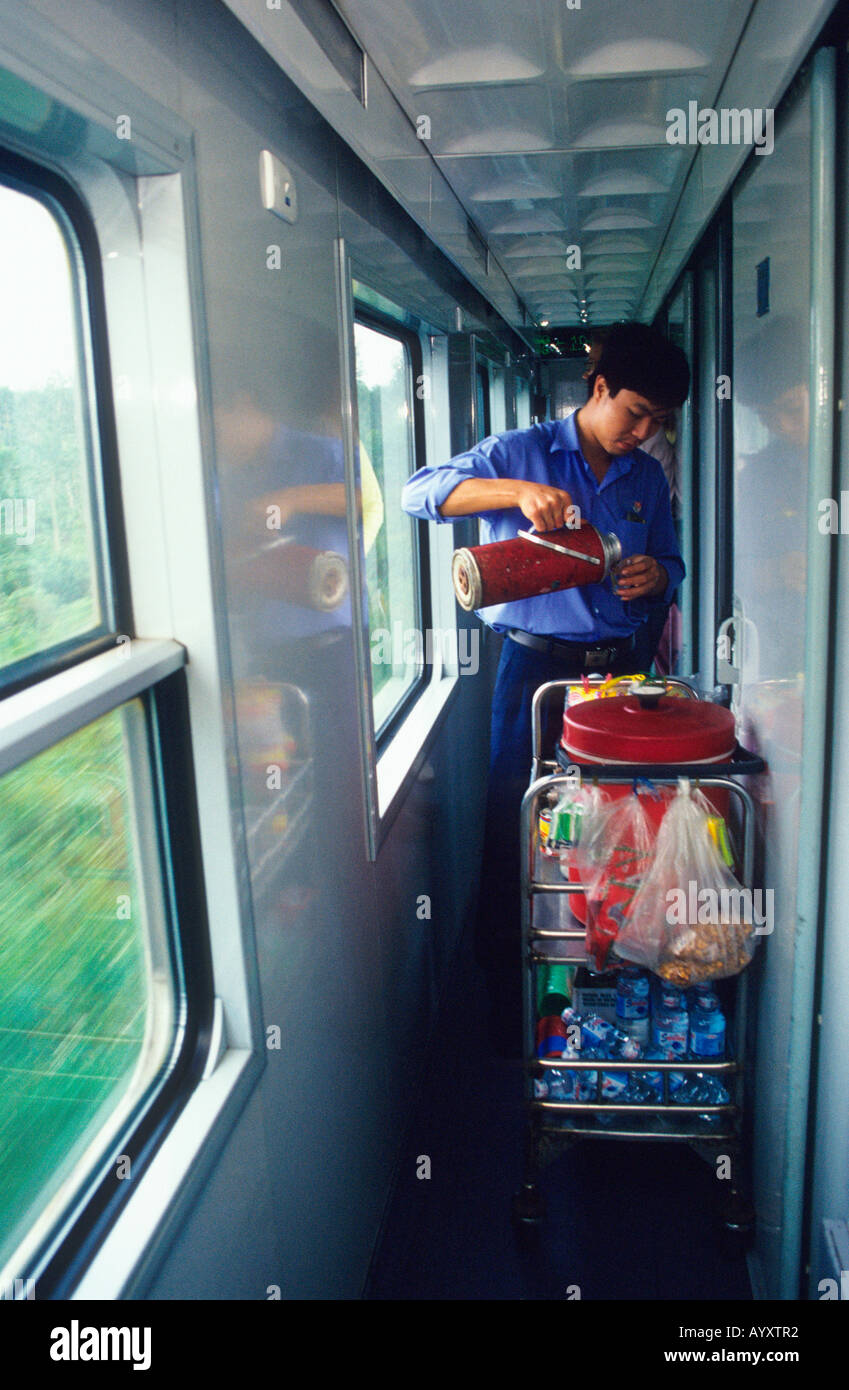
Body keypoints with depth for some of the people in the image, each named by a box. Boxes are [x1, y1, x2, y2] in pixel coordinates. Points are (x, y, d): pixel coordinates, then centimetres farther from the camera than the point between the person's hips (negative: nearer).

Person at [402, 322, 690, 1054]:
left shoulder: (649, 478, 13)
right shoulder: (519, 453, -1)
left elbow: (671, 565, 19)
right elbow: (420, 491, -13)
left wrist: (656, 575, -7)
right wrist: (517, 490, -28)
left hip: (616, 667, 4)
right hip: (535, 666, -4)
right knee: (515, 823, 0)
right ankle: (507, 990, 15)